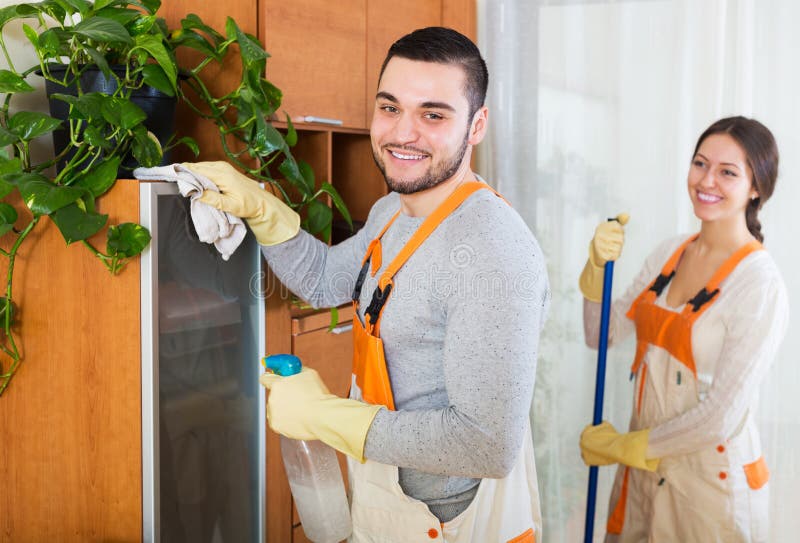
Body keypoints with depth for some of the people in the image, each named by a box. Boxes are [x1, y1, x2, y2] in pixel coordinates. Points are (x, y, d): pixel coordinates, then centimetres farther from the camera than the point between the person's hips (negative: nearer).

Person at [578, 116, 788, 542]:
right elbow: (601, 335, 6)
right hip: (642, 469, 6)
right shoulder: (669, 253, 2)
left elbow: (720, 419, -20)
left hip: (713, 480, -6)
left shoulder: (760, 284, -18)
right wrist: (598, 266, -10)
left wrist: (618, 447, -11)